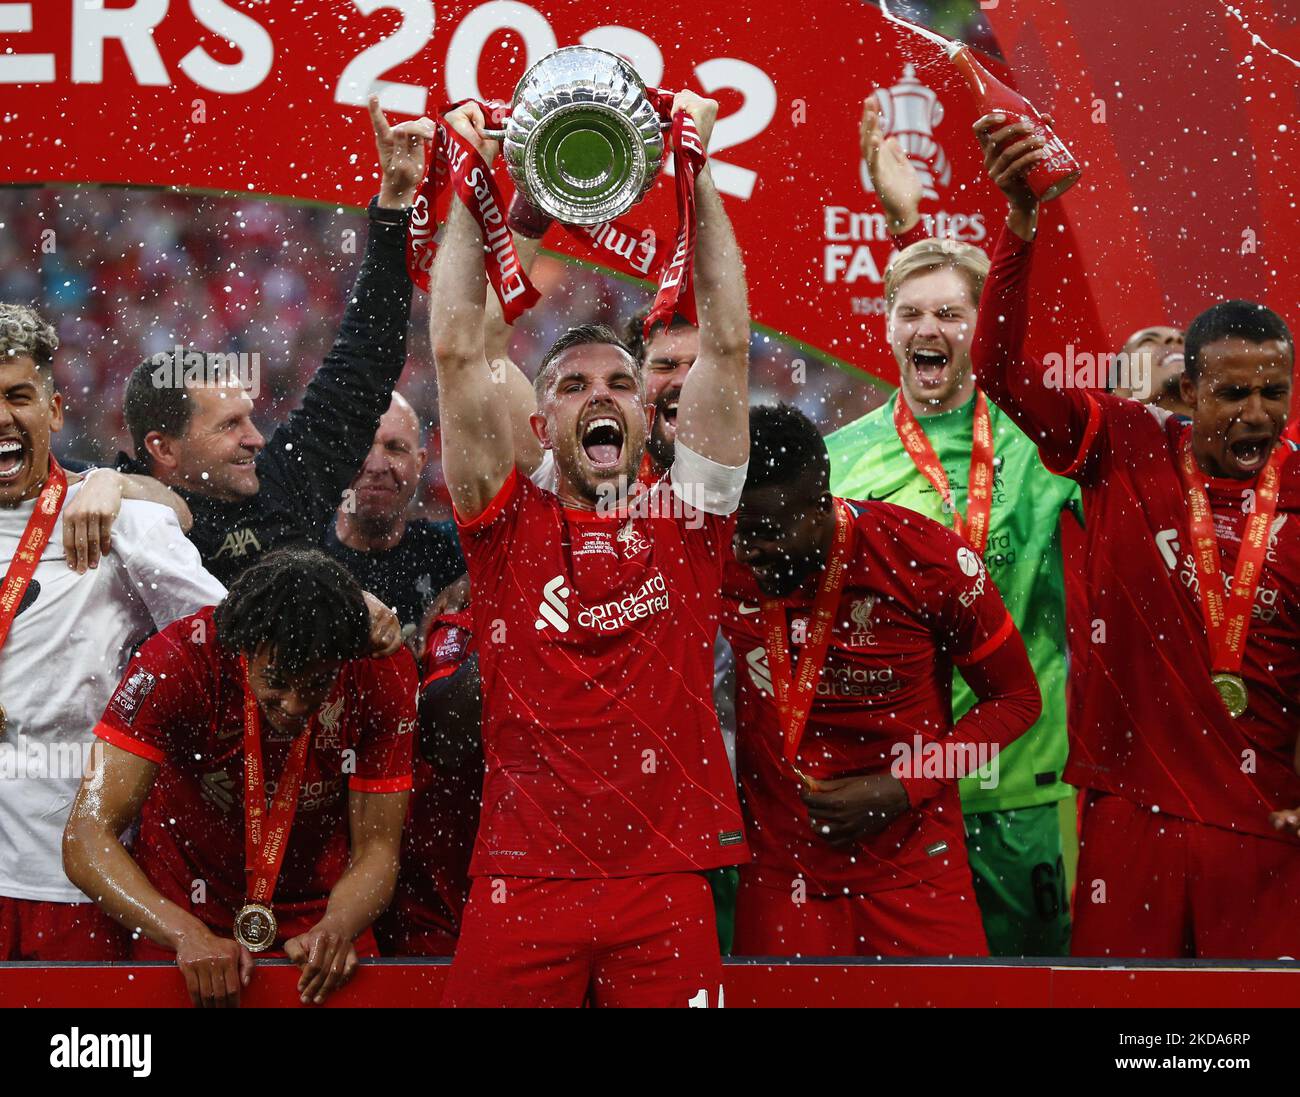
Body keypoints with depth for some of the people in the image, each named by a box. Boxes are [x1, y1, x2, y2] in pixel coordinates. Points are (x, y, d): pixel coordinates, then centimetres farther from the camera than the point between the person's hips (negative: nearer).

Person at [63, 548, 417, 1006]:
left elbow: (376, 849, -14)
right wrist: (187, 935, -41)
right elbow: (86, 836, -28)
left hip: (319, 921, 2)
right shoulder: (180, 661, -26)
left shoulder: (384, 672, -20)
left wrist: (336, 930, -33)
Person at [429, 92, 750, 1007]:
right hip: (523, 886, 0)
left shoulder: (686, 520, 10)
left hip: (667, 887, 0)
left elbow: (728, 345, 5)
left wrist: (695, 176, 4)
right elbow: (458, 350, 2)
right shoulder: (510, 524, 9)